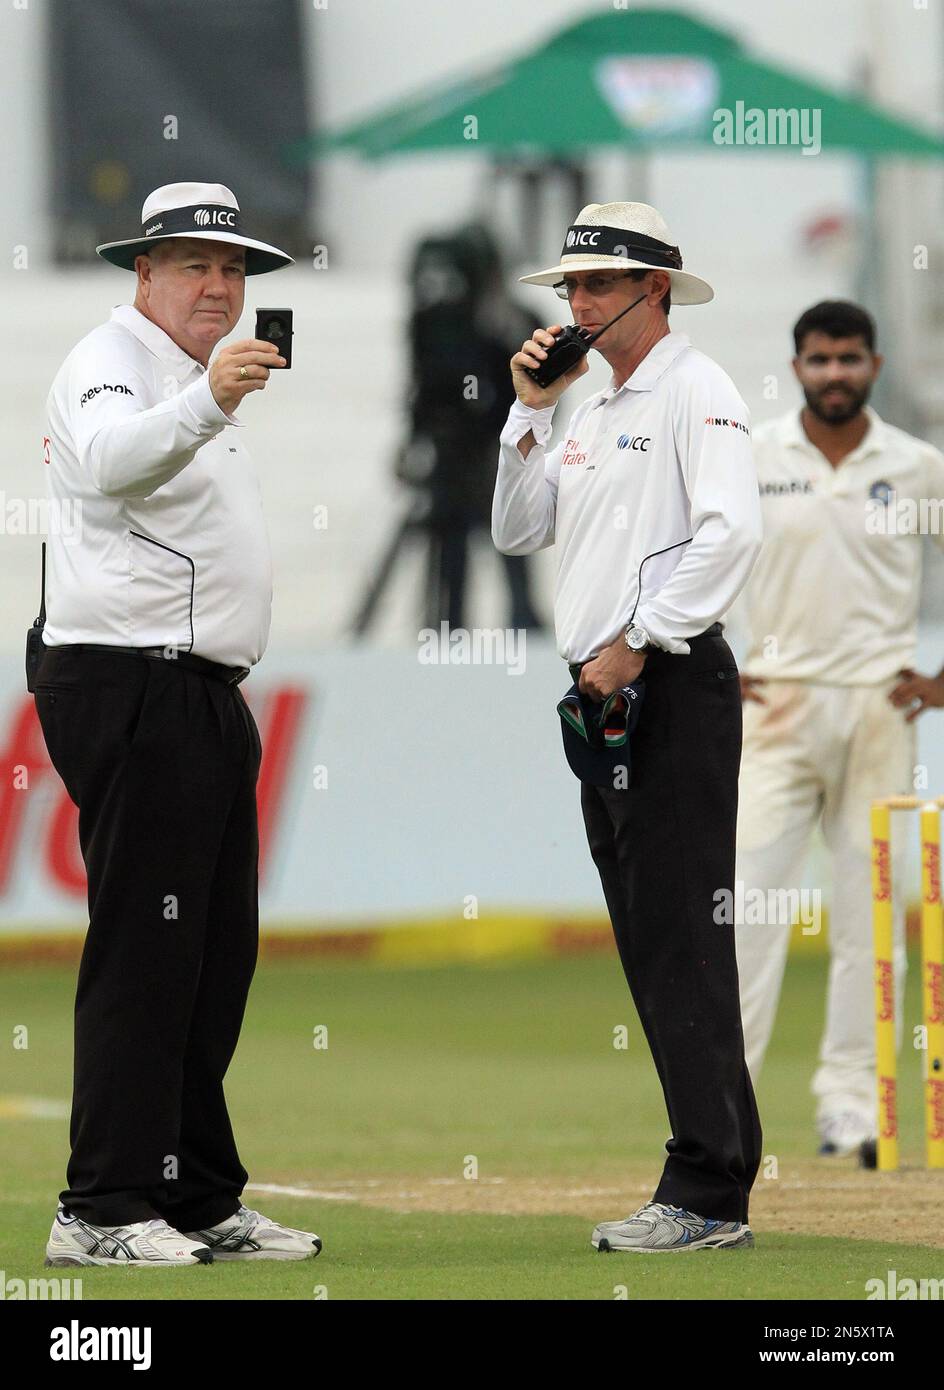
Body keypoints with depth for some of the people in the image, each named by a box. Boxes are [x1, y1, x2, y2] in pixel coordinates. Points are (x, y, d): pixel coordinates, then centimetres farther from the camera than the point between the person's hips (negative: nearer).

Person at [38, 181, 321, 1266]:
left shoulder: (193, 385, 22)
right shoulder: (113, 362, -9)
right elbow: (110, 461, -33)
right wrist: (205, 405, -50)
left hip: (199, 698, 10)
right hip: (132, 690, -10)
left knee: (215, 953, 10)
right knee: (144, 949, -12)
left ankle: (199, 1202, 15)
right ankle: (101, 1211, -13)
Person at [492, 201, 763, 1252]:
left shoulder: (694, 392, -7)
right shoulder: (593, 409, 20)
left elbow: (730, 532, -20)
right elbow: (518, 532, 21)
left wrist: (636, 643, -18)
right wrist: (529, 414, 10)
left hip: (672, 686, -9)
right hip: (602, 696, 9)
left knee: (680, 946, -11)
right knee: (650, 946, 9)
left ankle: (707, 1195, -12)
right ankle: (719, 1172, 12)